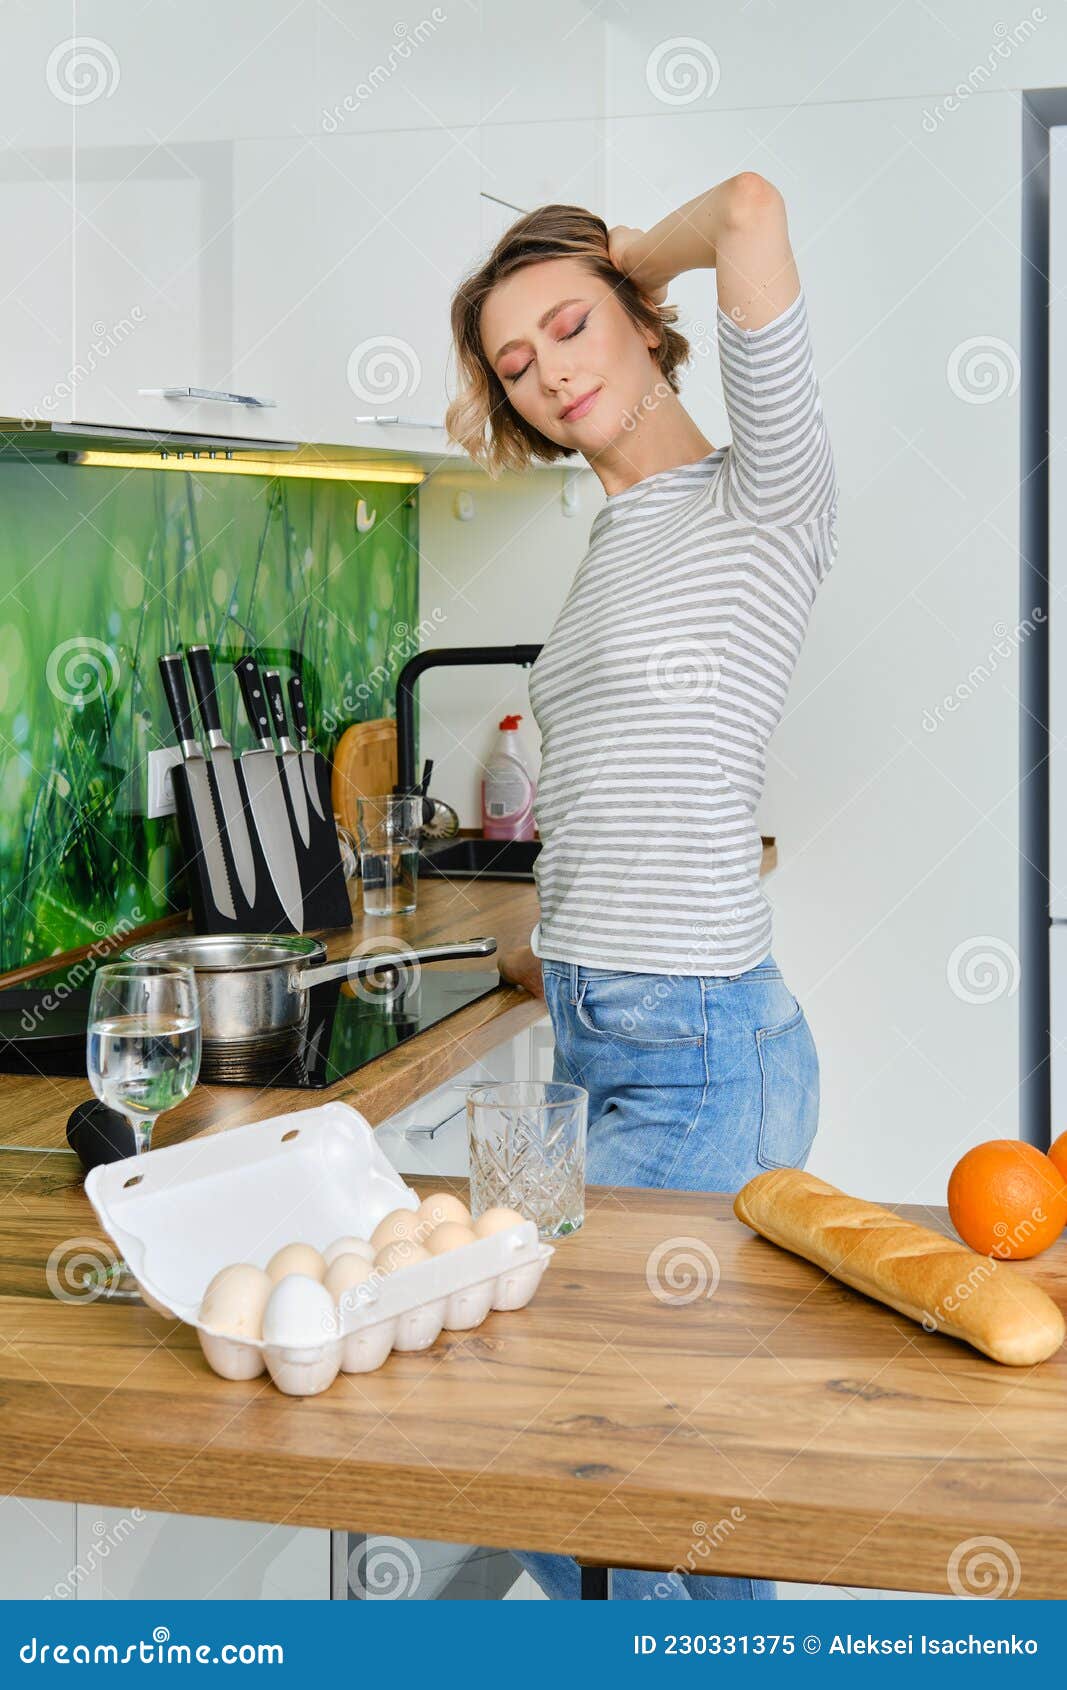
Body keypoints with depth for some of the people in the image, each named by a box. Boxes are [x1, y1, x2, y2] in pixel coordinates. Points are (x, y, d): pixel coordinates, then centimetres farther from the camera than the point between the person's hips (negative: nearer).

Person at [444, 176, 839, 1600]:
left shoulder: (764, 502, -7)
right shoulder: (620, 538, 15)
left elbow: (750, 210, -20)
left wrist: (637, 260, -1)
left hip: (700, 1054, -8)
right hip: (607, 1042, 8)